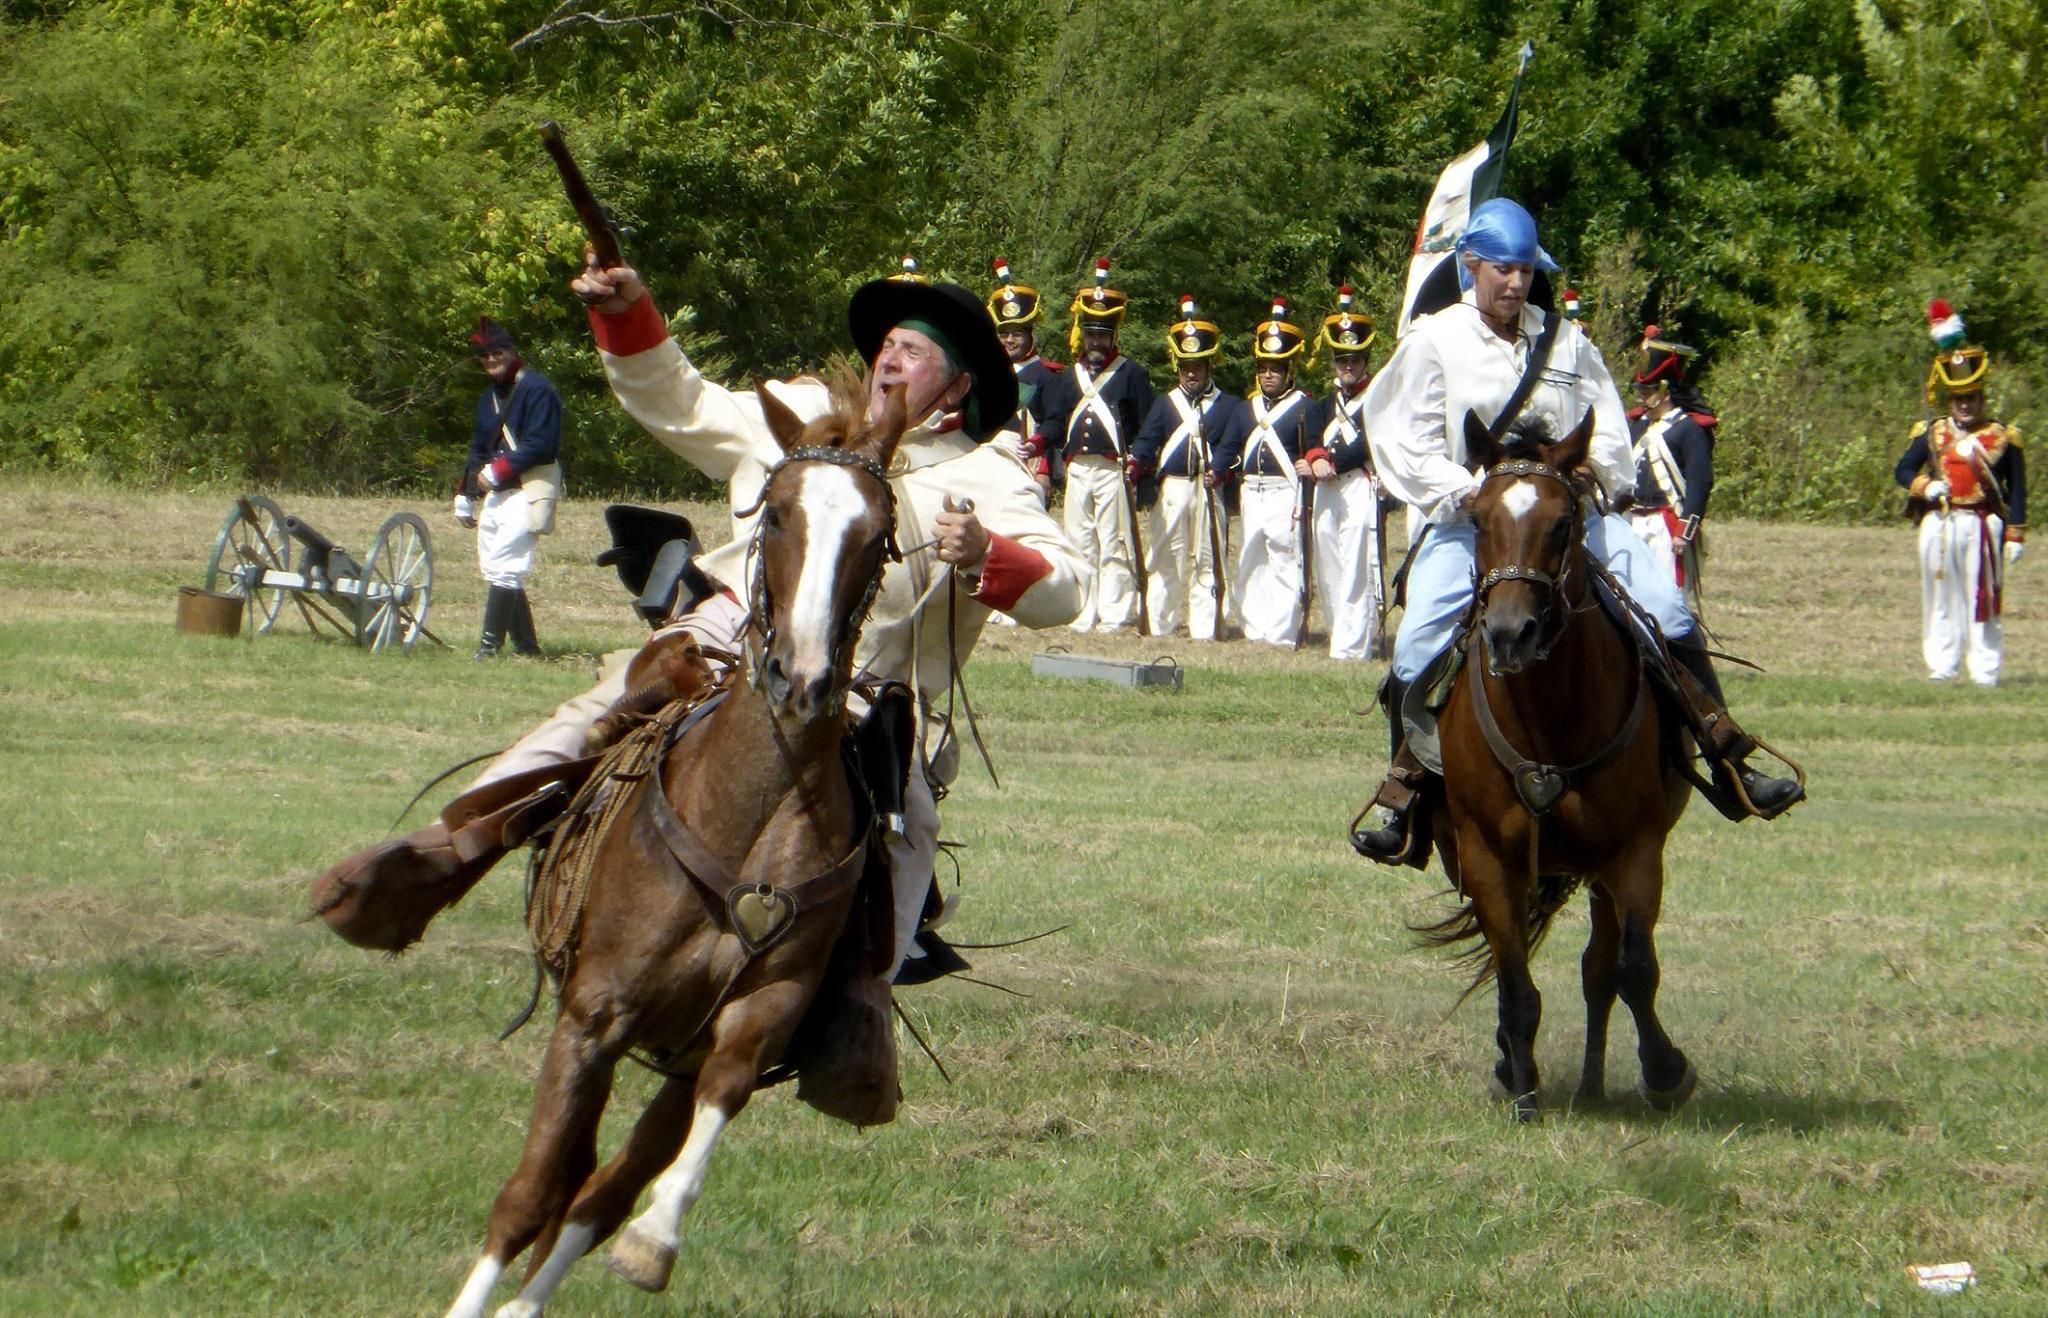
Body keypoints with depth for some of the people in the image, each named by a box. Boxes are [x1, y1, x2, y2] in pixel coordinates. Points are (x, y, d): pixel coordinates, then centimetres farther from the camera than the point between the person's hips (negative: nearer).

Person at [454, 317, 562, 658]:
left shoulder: (537, 389, -9)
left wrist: (498, 471, -18)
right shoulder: (489, 397, 19)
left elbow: (541, 445, -18)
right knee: (494, 567, 6)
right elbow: (479, 448, 25)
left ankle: (491, 644, -19)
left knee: (503, 566, -16)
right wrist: (465, 496, 20)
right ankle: (526, 645, 11)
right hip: (496, 491, 9)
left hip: (530, 489, -9)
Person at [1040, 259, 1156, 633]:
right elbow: (1054, 423, 12)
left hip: (1114, 472, -5)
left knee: (1114, 545, -5)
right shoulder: (1067, 378, 17)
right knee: (1080, 544, 5)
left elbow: (1148, 426, 1)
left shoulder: (1132, 374, 5)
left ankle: (1115, 615, -5)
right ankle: (1084, 615, 9)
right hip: (1077, 471, 5)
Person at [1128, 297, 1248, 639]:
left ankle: (1206, 626, 1)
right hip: (1172, 490, 2)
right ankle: (1159, 622, 7)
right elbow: (1147, 438, -1)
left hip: (1210, 491, -2)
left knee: (1208, 559, 0)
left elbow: (1231, 443, -7)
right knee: (1164, 557, 2)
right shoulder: (1165, 404, 12)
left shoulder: (1228, 406, 7)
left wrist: (1218, 471, -27)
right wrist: (1136, 463, -23)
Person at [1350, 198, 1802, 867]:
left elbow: (1608, 425, 11)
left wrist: (1592, 465, -11)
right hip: (1468, 522, -2)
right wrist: (1469, 495, -17)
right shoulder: (1434, 341, 1)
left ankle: (1730, 767, -2)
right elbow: (1410, 445, -3)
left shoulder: (1565, 340, 10)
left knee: (1667, 611, -11)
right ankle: (1406, 816, -6)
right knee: (1418, 649, -19)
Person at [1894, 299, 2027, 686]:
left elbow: (2017, 490, 2)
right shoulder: (1932, 436, 7)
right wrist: (1924, 487, -11)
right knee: (1941, 598, 6)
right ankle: (1941, 666, 12)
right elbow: (1903, 470, 11)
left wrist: (2015, 535, -3)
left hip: (1982, 525, -2)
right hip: (1939, 524, 2)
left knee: (1984, 599, -1)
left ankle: (1984, 669, 2)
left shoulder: (2002, 439, 1)